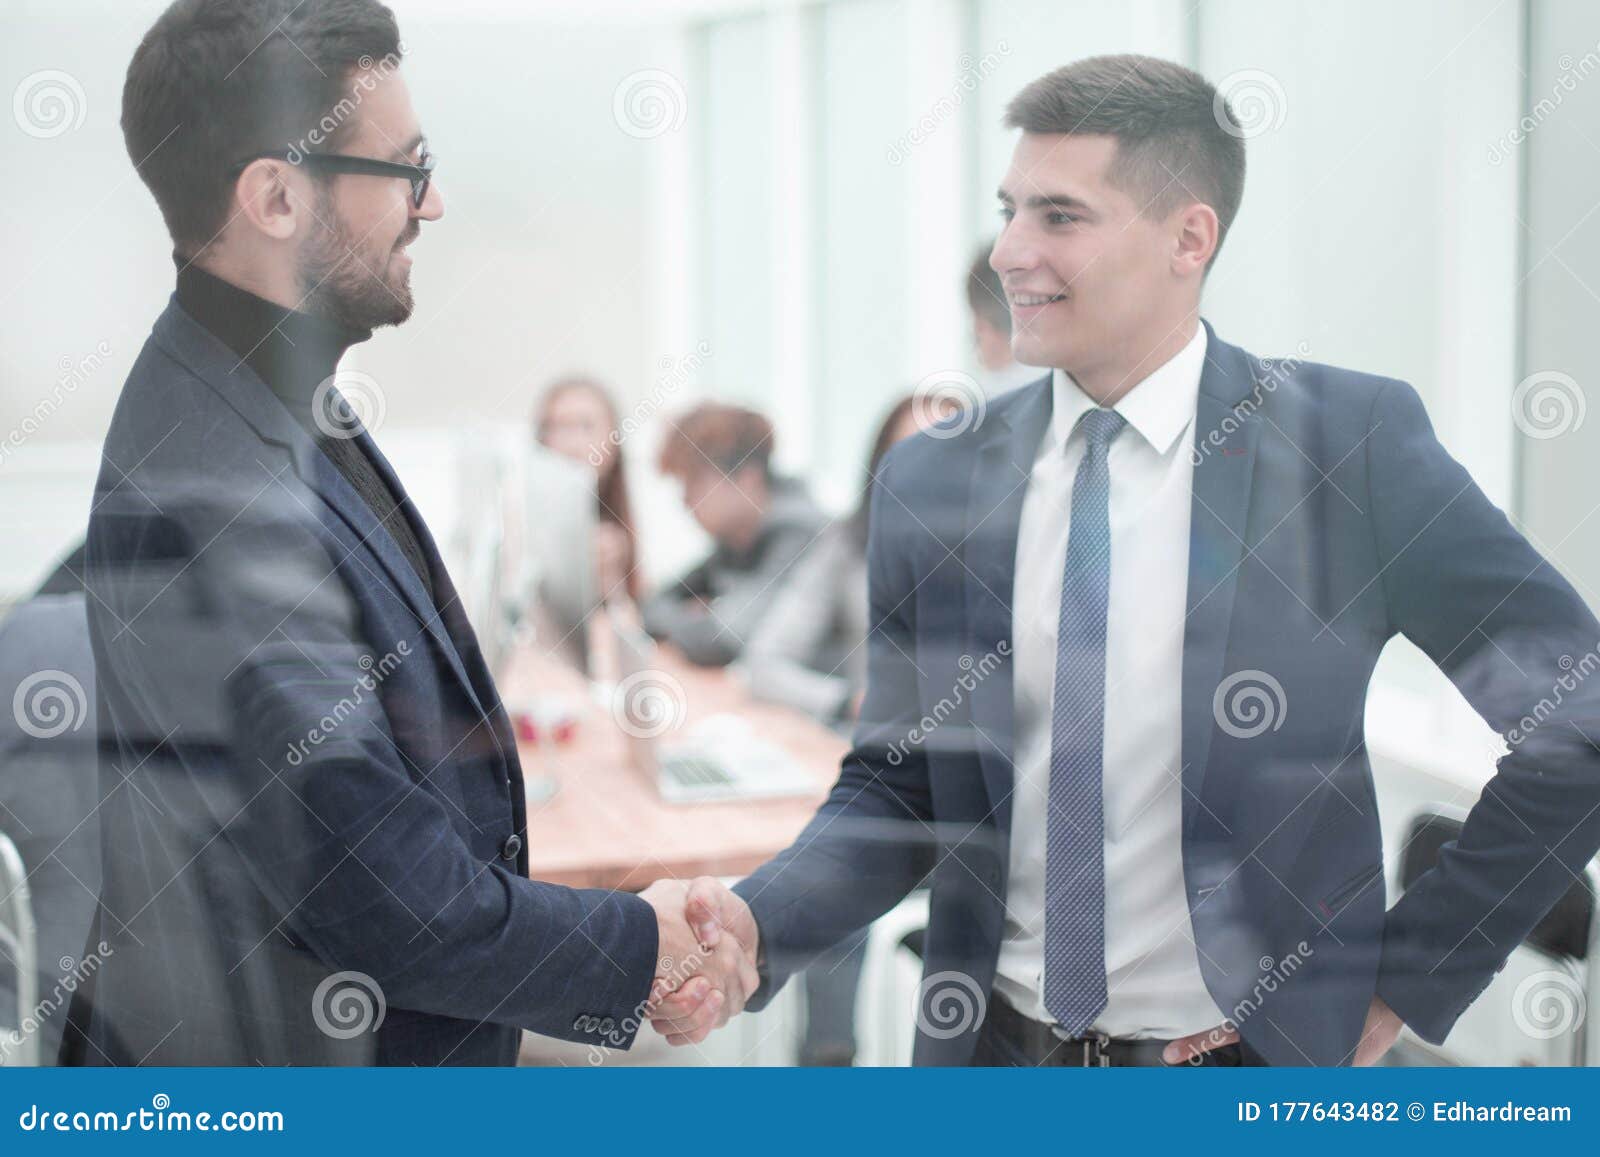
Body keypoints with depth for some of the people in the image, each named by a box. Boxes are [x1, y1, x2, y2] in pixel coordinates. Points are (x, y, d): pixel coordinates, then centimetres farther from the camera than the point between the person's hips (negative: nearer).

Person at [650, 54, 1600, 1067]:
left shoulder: (1354, 442, -11)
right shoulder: (931, 484, -1)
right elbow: (895, 790, 3)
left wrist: (1406, 983, -8)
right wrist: (755, 927, -15)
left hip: (1249, 1057, -3)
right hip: (996, 1045, 3)